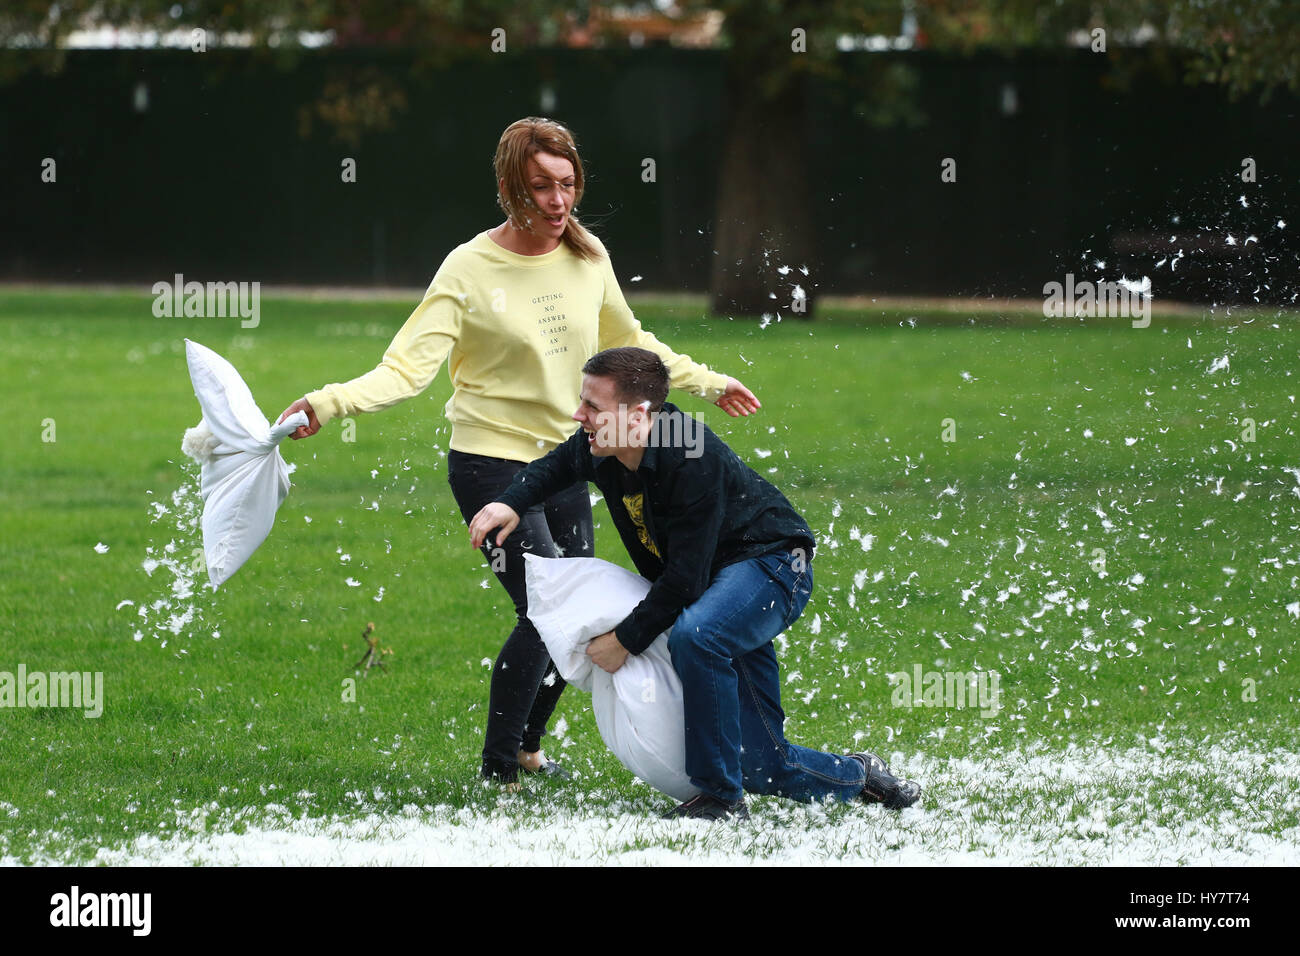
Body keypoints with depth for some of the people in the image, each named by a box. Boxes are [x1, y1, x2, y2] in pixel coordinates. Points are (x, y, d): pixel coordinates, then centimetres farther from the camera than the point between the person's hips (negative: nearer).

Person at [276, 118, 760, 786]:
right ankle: (497, 772, -4)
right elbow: (408, 367, -20)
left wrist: (704, 382, 27)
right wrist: (328, 404, -36)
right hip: (490, 463, -6)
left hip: (563, 462, 6)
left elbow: (628, 344, 21)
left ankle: (527, 749, 28)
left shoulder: (589, 257, 2)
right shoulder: (470, 269, -14)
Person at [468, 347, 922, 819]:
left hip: (769, 563, -8)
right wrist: (512, 502, -7)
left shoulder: (693, 462, -32)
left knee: (694, 635, -40)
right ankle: (859, 776, 30)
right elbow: (558, 465, 13)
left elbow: (685, 579, -31)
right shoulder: (601, 447, -10)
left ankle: (721, 796, -29)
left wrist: (626, 640, -25)